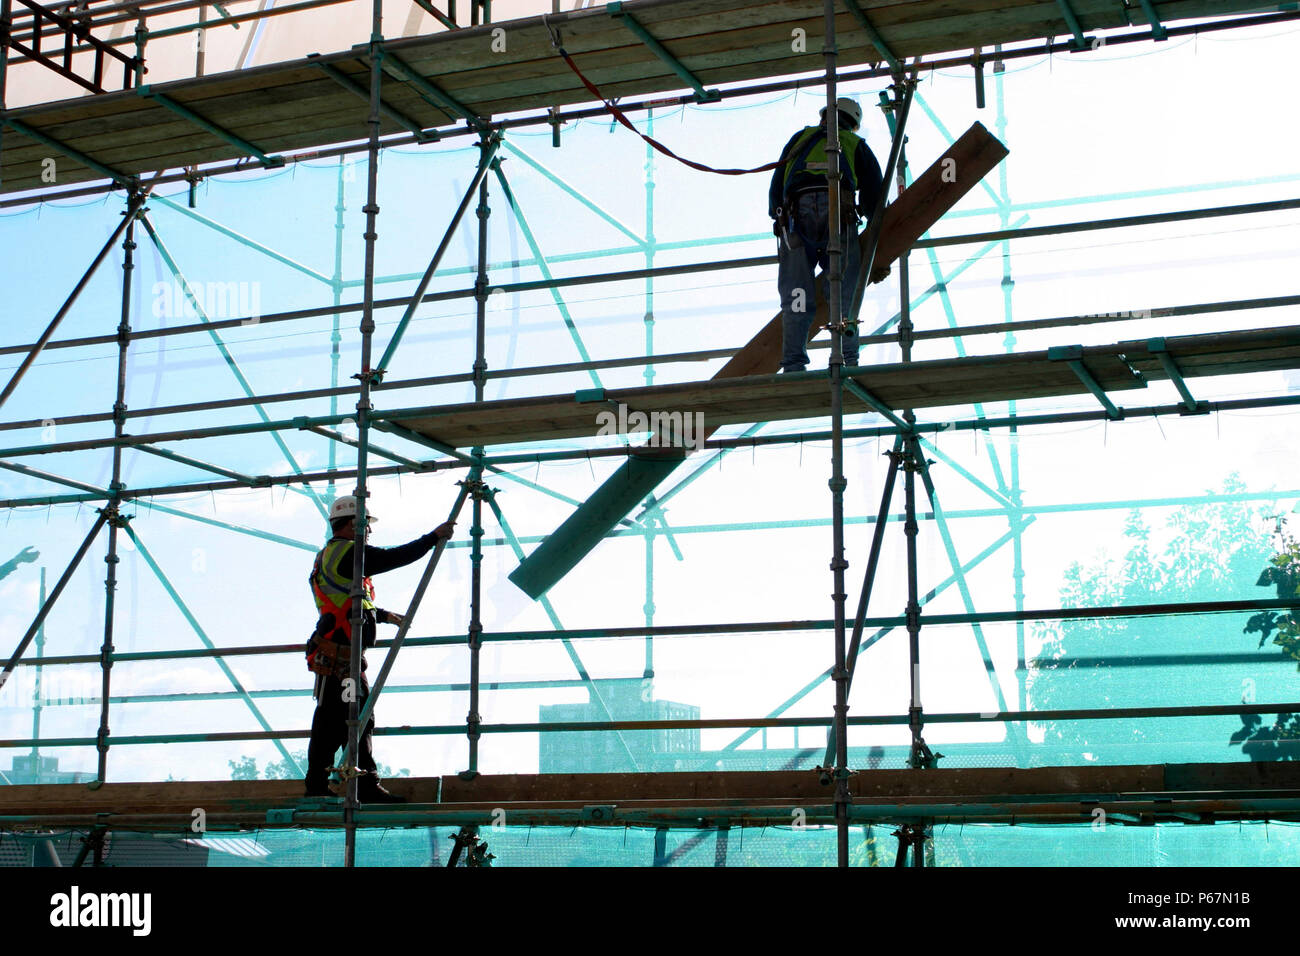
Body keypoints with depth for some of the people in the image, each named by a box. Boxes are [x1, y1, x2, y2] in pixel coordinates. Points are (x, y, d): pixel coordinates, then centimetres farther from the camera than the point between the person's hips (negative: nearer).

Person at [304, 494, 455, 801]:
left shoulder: (329, 555, 24)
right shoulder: (347, 552, -9)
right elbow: (393, 557, -13)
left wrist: (384, 615, 33)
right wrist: (434, 537, -5)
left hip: (347, 657, 11)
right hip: (337, 656, -11)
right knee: (330, 721, -8)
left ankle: (367, 786, 11)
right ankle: (317, 789, -5)